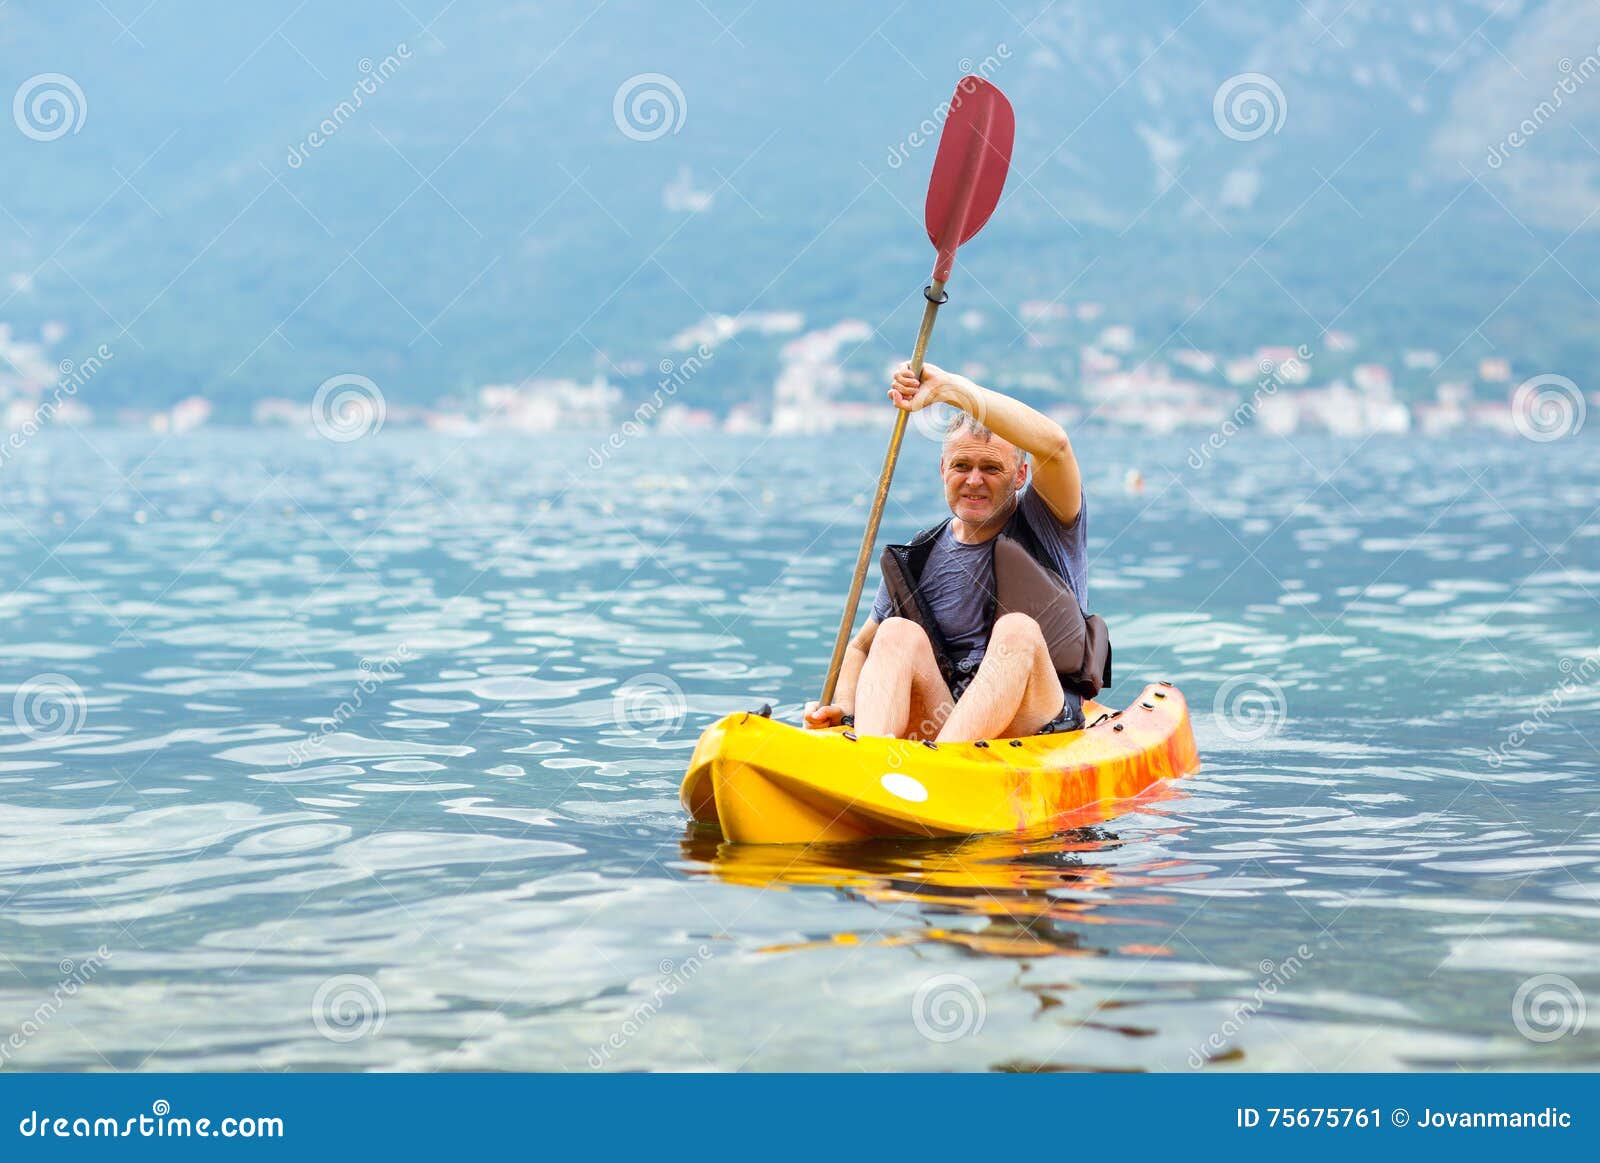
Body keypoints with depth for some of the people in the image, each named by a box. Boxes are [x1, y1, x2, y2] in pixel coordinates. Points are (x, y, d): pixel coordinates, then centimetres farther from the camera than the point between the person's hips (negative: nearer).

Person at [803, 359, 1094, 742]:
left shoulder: (1046, 526, 3)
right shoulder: (918, 560, 12)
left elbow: (1054, 443, -17)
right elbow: (861, 647, 19)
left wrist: (949, 387, -19)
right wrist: (844, 709, -3)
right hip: (937, 726, 3)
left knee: (1017, 629, -29)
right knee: (900, 633, -20)